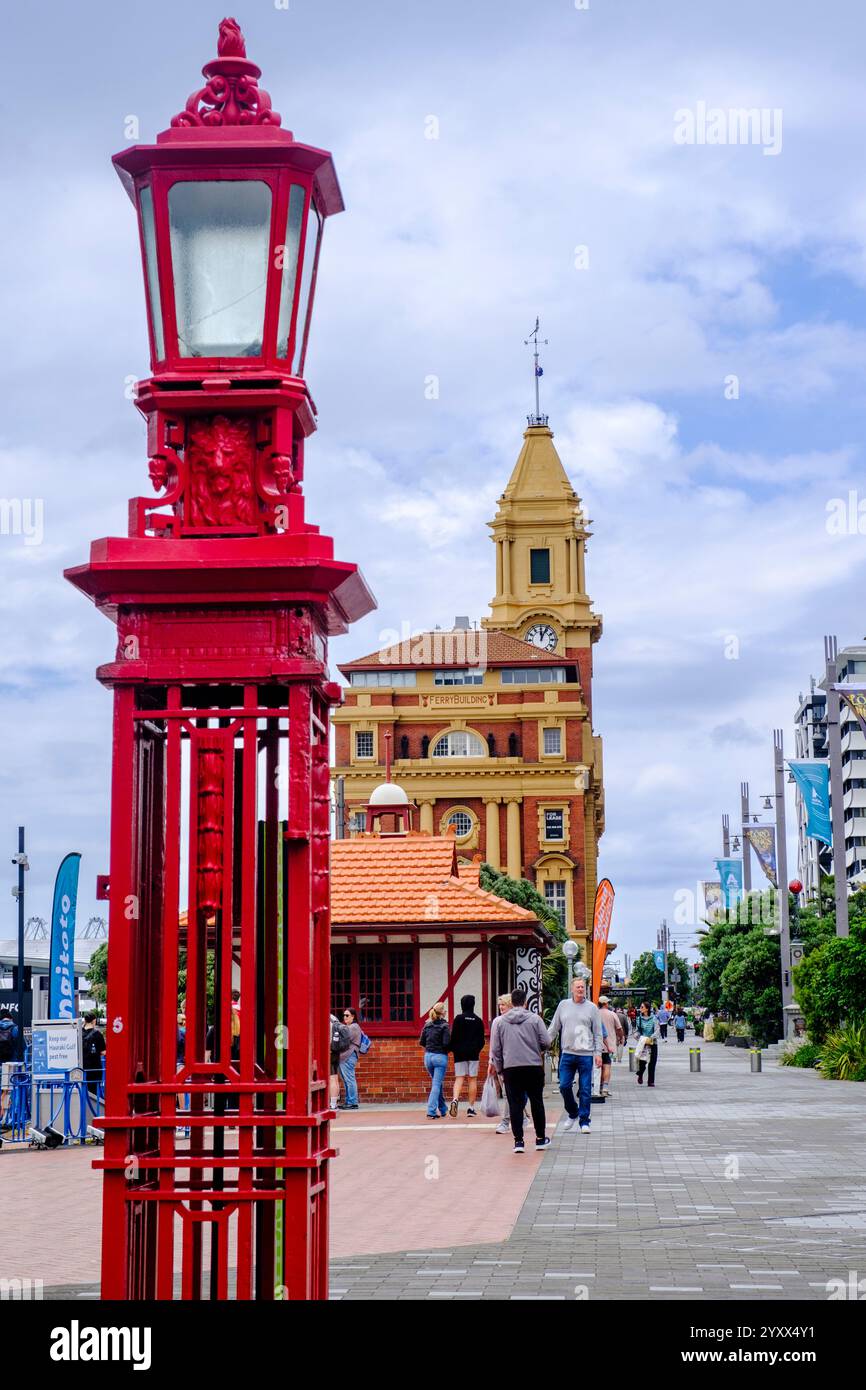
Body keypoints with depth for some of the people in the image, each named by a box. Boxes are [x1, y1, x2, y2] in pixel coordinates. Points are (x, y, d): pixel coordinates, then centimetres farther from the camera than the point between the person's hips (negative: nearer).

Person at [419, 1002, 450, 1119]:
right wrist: (447, 1050, 1)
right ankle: (431, 1111, -10)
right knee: (437, 1084, -3)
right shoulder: (444, 1026, -11)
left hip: (428, 1056, 6)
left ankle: (443, 1109, 30)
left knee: (437, 1083, 20)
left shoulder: (427, 1025, 6)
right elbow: (446, 1043, -18)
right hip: (440, 1056, -6)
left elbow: (421, 1042, 8)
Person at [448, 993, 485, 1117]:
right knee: (473, 1079, 6)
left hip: (460, 1052, -1)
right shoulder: (478, 1021, 4)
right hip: (473, 1053, 2)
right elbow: (482, 1039, 8)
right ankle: (471, 1107, 5)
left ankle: (455, 1099, -25)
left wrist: (450, 1049, 8)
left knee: (459, 1078, 0)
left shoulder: (458, 1018, -5)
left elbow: (454, 1036, -7)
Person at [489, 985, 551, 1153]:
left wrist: (499, 1067, 17)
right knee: (536, 1102, 12)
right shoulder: (534, 1019, -3)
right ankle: (540, 1138, 19)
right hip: (533, 1066, -1)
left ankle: (518, 1141, 1)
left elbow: (495, 1048, 6)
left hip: (510, 1068, 1)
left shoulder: (501, 1021, 3)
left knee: (515, 1104, 4)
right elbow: (546, 1042, -6)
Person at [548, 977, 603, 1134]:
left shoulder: (592, 1008, 2)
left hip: (586, 1055, -2)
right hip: (567, 1053, 2)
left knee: (585, 1090, 0)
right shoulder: (563, 1005, 7)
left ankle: (584, 1121, 8)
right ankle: (572, 1114, 22)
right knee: (564, 1086, -1)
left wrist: (598, 1053, -3)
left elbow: (598, 1033, 4)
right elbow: (554, 1028, 13)